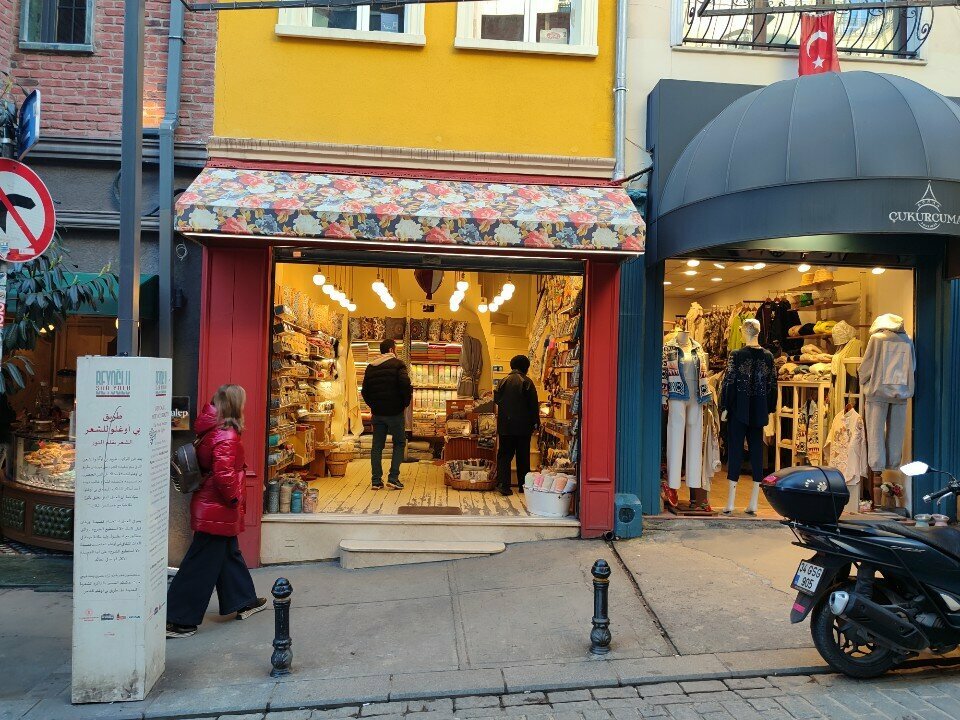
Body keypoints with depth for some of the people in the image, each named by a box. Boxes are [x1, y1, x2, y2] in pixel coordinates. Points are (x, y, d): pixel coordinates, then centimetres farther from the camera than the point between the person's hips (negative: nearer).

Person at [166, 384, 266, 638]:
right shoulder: (226, 436, -23)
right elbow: (224, 474, -31)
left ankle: (244, 602, 37)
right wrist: (234, 499, -14)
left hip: (210, 505, 10)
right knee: (201, 565, 0)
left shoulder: (211, 430, 5)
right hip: (218, 510, -10)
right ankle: (177, 620, 8)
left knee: (229, 553, 21)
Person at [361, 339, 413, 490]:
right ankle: (393, 477, -1)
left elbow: (364, 391, 12)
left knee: (377, 445, 8)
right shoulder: (397, 364, -7)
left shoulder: (370, 367, 11)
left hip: (377, 413, 5)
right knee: (399, 443, 7)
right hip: (394, 412, -5)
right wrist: (405, 402, -5)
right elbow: (406, 385, -18)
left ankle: (376, 480, 8)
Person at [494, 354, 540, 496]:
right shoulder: (527, 382, -8)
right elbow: (534, 404, -7)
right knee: (523, 455, 10)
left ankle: (504, 485, -6)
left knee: (504, 454, 5)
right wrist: (535, 422, 2)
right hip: (523, 426, -2)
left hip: (505, 425, 2)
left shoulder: (503, 382, 2)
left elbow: (496, 401, 10)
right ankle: (523, 485, 16)